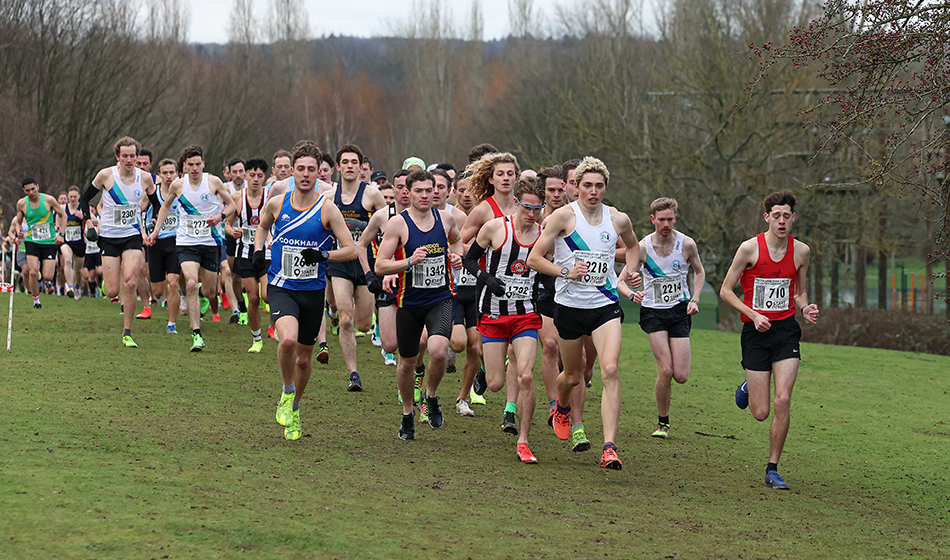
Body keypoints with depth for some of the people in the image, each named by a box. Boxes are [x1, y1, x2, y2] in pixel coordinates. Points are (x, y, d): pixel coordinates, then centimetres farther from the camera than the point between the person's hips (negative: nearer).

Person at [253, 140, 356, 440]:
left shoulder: (327, 208, -6)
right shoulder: (276, 204, -1)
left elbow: (351, 250, -4)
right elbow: (262, 225, 22)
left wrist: (323, 255, -19)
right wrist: (258, 251, 5)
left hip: (313, 291, 1)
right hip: (281, 288, -1)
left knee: (304, 357, 10)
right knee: (288, 339, -28)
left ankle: (294, 410, 35)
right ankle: (287, 393, -3)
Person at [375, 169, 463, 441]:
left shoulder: (445, 218, 1)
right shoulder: (398, 223, -9)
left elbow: (456, 240, 26)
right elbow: (380, 266, -10)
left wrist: (456, 255, 4)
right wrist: (410, 261, -24)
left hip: (441, 298, 1)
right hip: (409, 302, -1)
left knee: (438, 350, -23)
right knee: (407, 361, 11)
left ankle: (431, 396, 7)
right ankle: (407, 415, 35)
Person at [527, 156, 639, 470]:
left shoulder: (618, 219, 2)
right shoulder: (564, 216, -9)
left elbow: (633, 245, 26)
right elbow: (534, 258, -9)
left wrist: (630, 271, 9)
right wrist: (565, 272, -21)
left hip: (606, 305, 1)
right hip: (570, 305, -1)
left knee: (610, 369, -18)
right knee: (573, 375, 14)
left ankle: (609, 448, -22)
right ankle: (562, 406, 52)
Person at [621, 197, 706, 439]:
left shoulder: (687, 244, -5)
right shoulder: (642, 247, -9)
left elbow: (699, 272, 14)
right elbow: (621, 281, -5)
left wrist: (694, 299, 1)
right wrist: (632, 294, -27)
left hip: (680, 310, 2)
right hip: (653, 310, -2)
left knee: (681, 376, -7)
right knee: (665, 370, -17)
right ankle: (663, 423, 3)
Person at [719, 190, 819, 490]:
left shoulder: (801, 251, 3)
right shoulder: (750, 248, -8)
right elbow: (726, 290, -2)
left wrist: (805, 309, -4)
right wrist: (753, 314, -14)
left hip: (786, 330, 2)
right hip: (756, 331, -2)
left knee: (783, 401, -14)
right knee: (761, 412, -3)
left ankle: (772, 470, 0)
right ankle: (748, 388, 36)